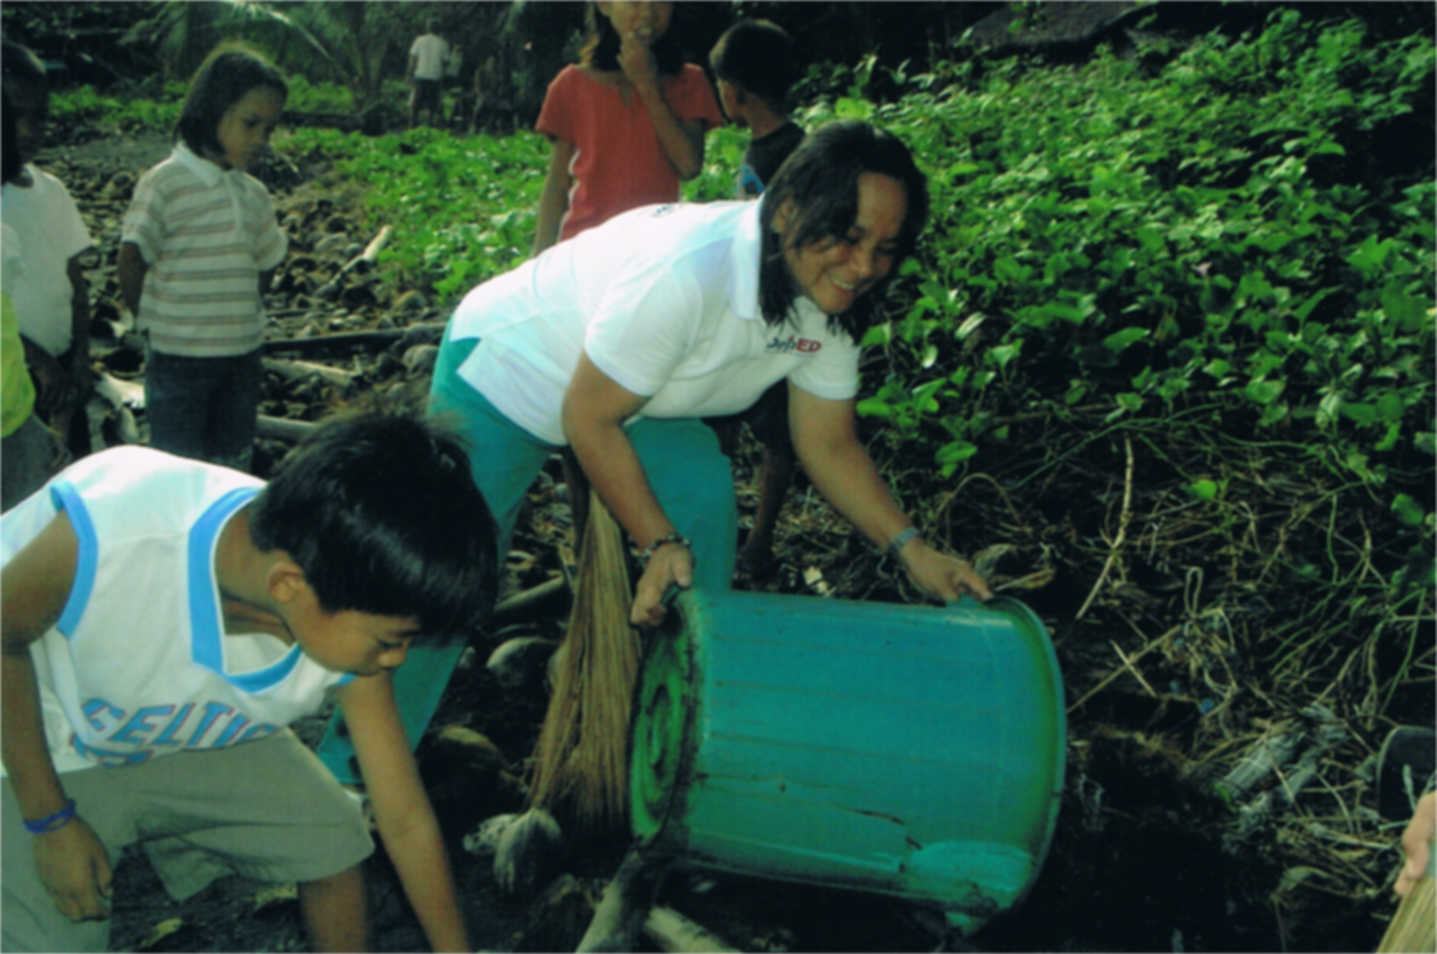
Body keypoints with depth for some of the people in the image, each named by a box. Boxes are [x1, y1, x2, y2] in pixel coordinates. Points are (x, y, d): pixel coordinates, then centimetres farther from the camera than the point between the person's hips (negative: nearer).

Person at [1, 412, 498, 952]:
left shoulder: (352, 625, -26)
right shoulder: (106, 534, -42)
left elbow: (405, 821, -14)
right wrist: (50, 820, -18)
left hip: (190, 737, 4)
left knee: (335, 842, 0)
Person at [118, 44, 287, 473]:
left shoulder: (254, 194, 6)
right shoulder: (164, 184, -13)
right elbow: (131, 264, -10)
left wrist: (238, 317, 7)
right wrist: (158, 326, 0)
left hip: (243, 355, 6)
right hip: (179, 359, -6)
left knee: (233, 468, 16)